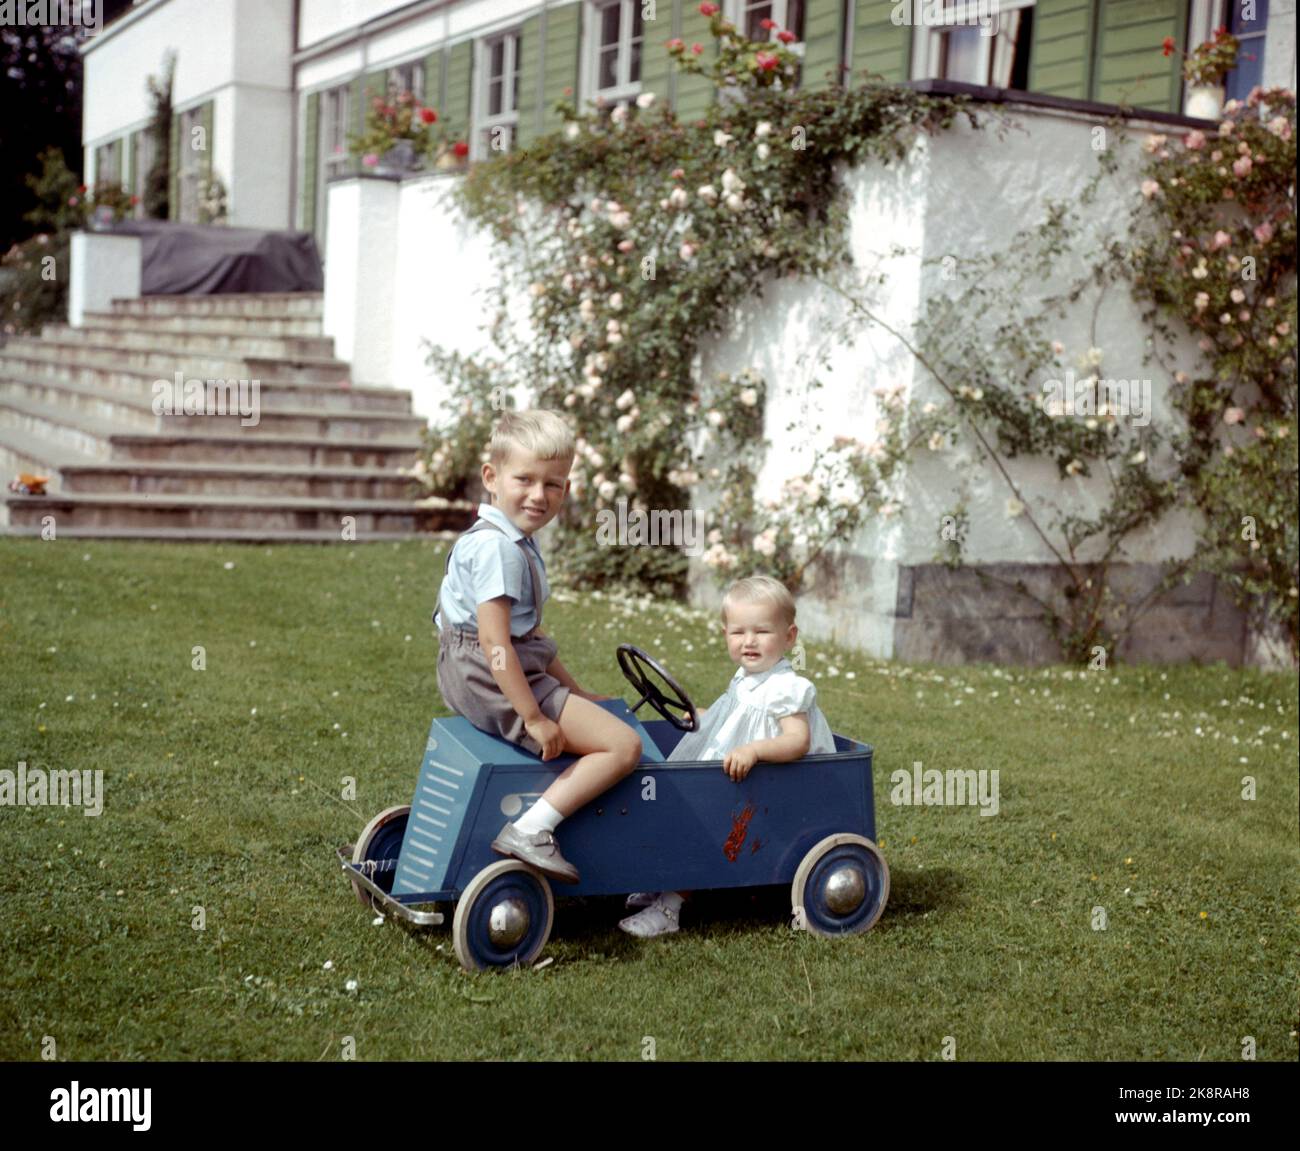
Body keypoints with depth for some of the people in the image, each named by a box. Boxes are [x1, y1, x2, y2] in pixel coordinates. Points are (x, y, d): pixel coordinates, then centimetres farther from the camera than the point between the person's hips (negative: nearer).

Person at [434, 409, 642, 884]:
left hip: (475, 680, 11)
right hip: (495, 682, -11)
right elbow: (494, 641, -25)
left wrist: (573, 692, 20)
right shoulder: (498, 547, -19)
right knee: (623, 744, -13)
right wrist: (534, 717, -25)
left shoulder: (516, 542, 14)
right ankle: (530, 830, -19)